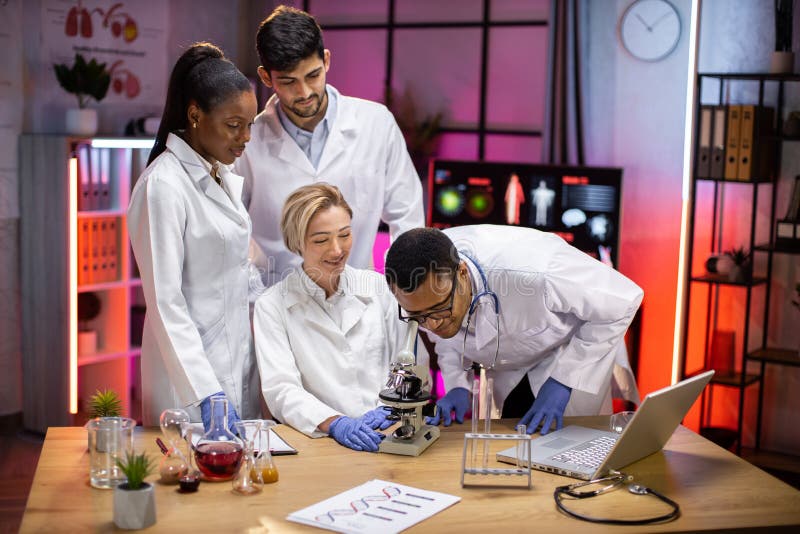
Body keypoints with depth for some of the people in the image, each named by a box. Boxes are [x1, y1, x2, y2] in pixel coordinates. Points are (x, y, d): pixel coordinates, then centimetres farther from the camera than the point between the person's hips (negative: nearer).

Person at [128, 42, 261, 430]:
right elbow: (165, 302, -20)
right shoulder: (163, 186, -16)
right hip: (190, 363, -8)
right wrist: (205, 391, -26)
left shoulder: (225, 175, 9)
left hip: (239, 357, 8)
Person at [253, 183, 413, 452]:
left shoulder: (378, 287, 11)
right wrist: (335, 423, -24)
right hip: (317, 440, -2)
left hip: (388, 436, 2)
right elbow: (281, 390, -7)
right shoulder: (272, 306, 1)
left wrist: (391, 408, -10)